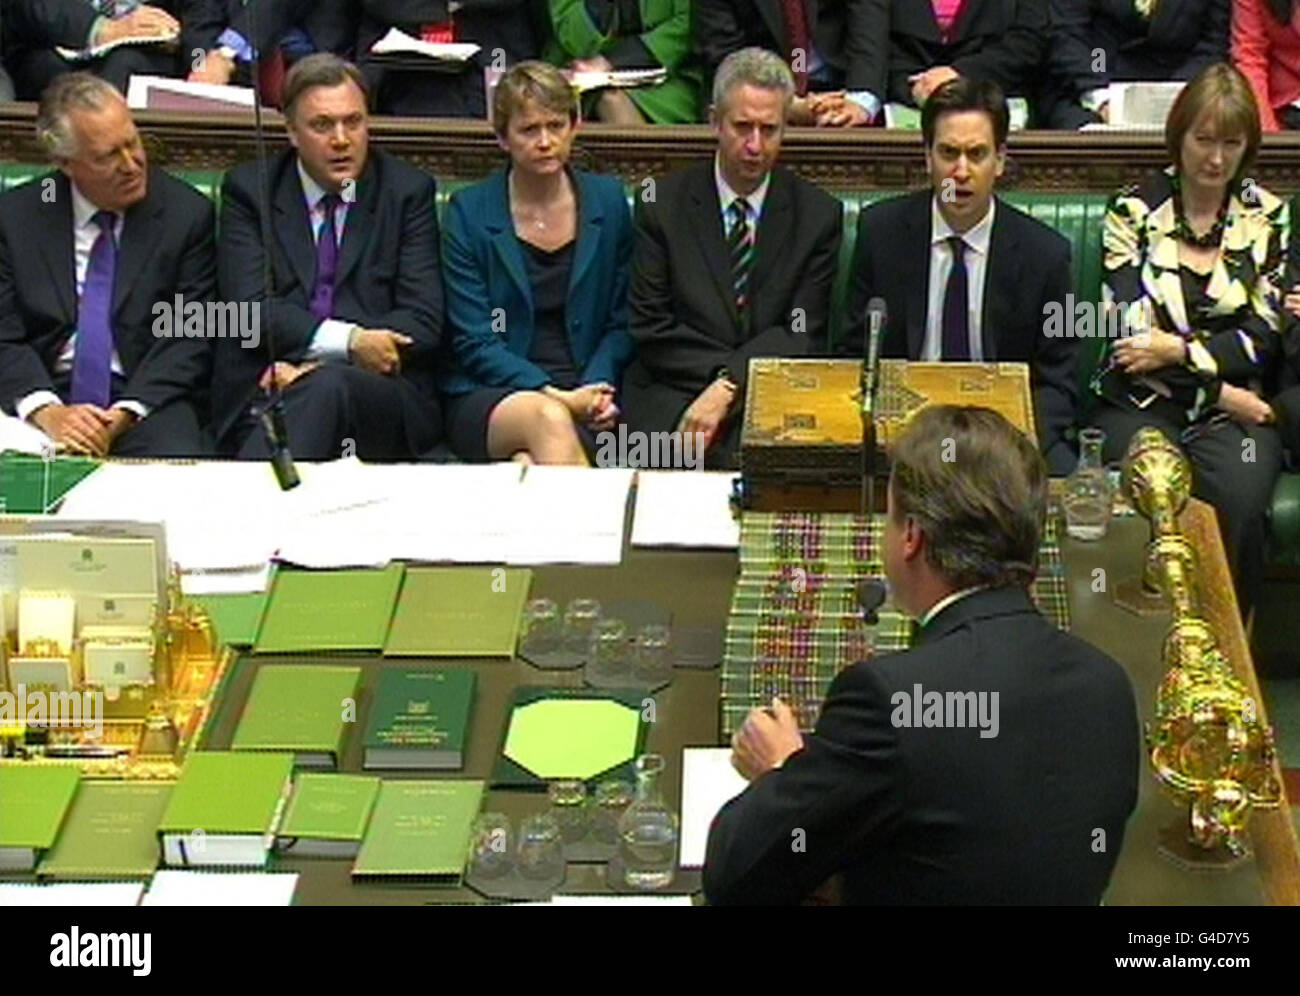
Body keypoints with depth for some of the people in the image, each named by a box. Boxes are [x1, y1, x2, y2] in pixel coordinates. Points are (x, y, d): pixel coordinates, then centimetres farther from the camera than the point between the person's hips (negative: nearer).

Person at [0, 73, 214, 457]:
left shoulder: (187, 213, 2)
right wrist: (46, 411, -18)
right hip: (47, 394, 1)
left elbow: (189, 338, -1)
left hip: (146, 400, -1)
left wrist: (125, 415, -15)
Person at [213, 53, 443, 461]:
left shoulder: (408, 191, 13)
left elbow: (422, 321, 3)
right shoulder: (248, 190, 13)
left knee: (328, 385, -37)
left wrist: (316, 367, -10)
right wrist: (349, 341, -16)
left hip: (383, 390, 1)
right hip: (264, 394, 0)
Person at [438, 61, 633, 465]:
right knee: (548, 418, -36)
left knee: (530, 461, -34)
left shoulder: (608, 201, 9)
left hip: (581, 391, 1)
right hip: (488, 396, -1)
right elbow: (474, 342, -2)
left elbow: (620, 324, 14)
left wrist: (595, 389, -6)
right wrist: (552, 395, -16)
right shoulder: (468, 213, 2)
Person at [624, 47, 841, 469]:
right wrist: (739, 369, -9)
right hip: (671, 400, 0)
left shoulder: (818, 215, 8)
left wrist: (728, 386, -13)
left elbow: (803, 336, 3)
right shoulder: (663, 204, 7)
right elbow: (650, 329, 1)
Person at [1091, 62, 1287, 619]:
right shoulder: (1134, 212, 6)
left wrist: (1179, 350, -10)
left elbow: (1264, 338, 4)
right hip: (1143, 404, -1)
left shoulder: (1267, 218, 11)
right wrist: (1219, 390, -8)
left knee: (1239, 500, -30)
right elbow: (1133, 338, -1)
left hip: (1233, 409, 1)